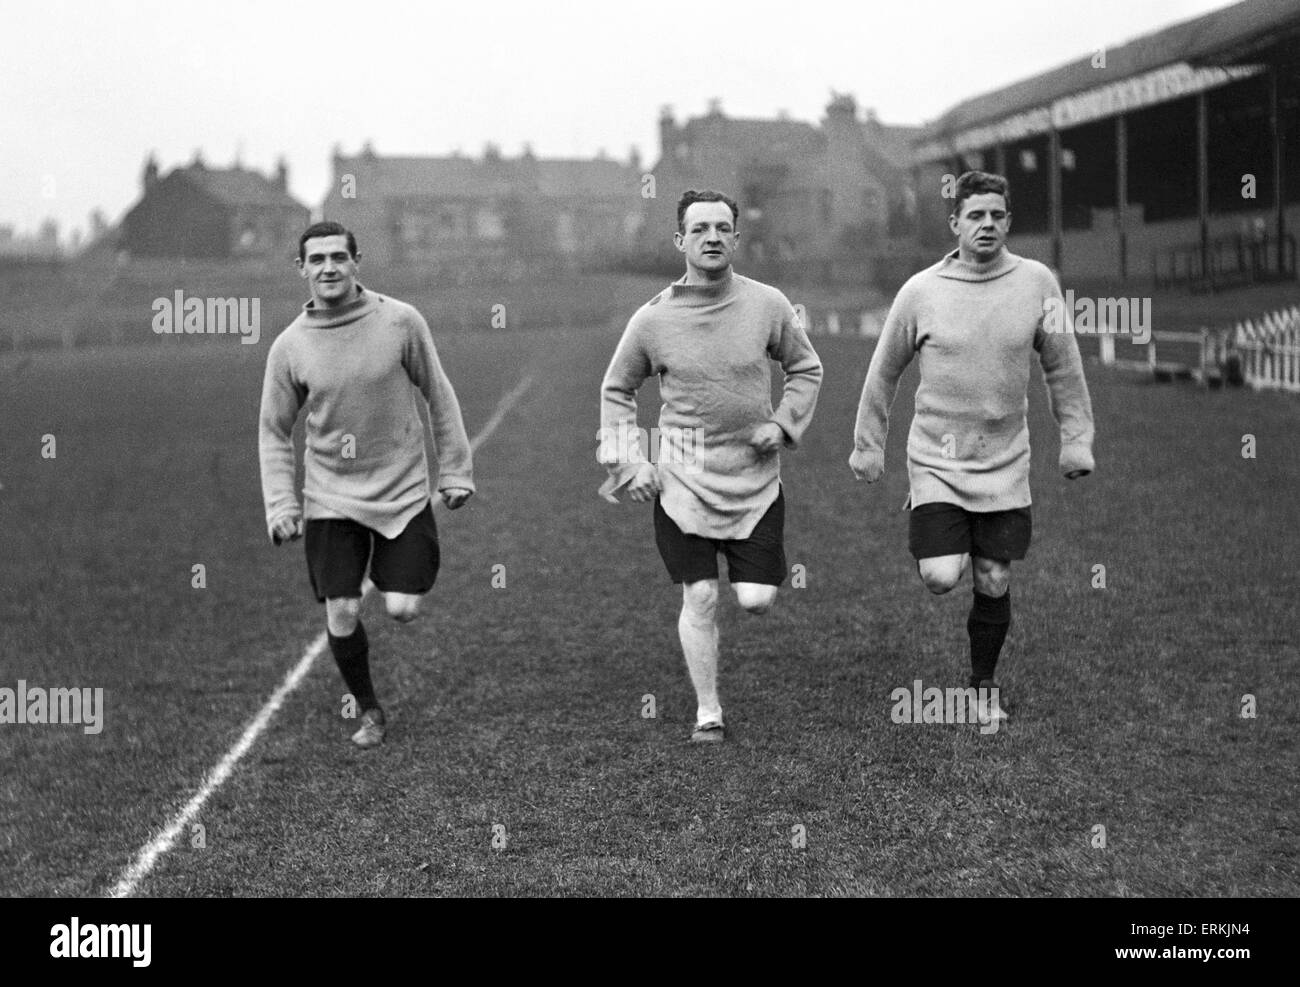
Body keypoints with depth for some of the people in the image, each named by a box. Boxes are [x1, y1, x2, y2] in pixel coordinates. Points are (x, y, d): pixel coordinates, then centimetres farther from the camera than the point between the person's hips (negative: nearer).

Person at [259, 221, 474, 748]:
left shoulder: (400, 321, -8)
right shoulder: (289, 346, -5)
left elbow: (439, 396, 2)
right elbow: (273, 432, 4)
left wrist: (455, 471, 2)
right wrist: (280, 504, -5)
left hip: (403, 490, -1)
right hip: (331, 498, 1)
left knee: (403, 609, -8)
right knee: (342, 616, -4)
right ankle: (368, 710, 21)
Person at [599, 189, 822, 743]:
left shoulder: (767, 305, -3)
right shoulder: (654, 318, -5)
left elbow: (806, 369, 13)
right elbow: (616, 390, 9)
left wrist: (783, 424, -2)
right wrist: (627, 462, -1)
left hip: (756, 479, 1)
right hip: (681, 482, -1)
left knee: (757, 601, -3)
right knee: (699, 599, -1)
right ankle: (708, 714, 13)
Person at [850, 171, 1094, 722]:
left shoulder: (1037, 282, -2)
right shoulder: (921, 291, -6)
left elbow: (1063, 368, 8)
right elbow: (883, 373, 5)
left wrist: (1076, 441, 6)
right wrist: (867, 447, 9)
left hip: (1005, 465, 2)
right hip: (936, 461, -1)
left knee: (994, 584, 5)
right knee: (941, 579, -13)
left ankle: (984, 686, 27)